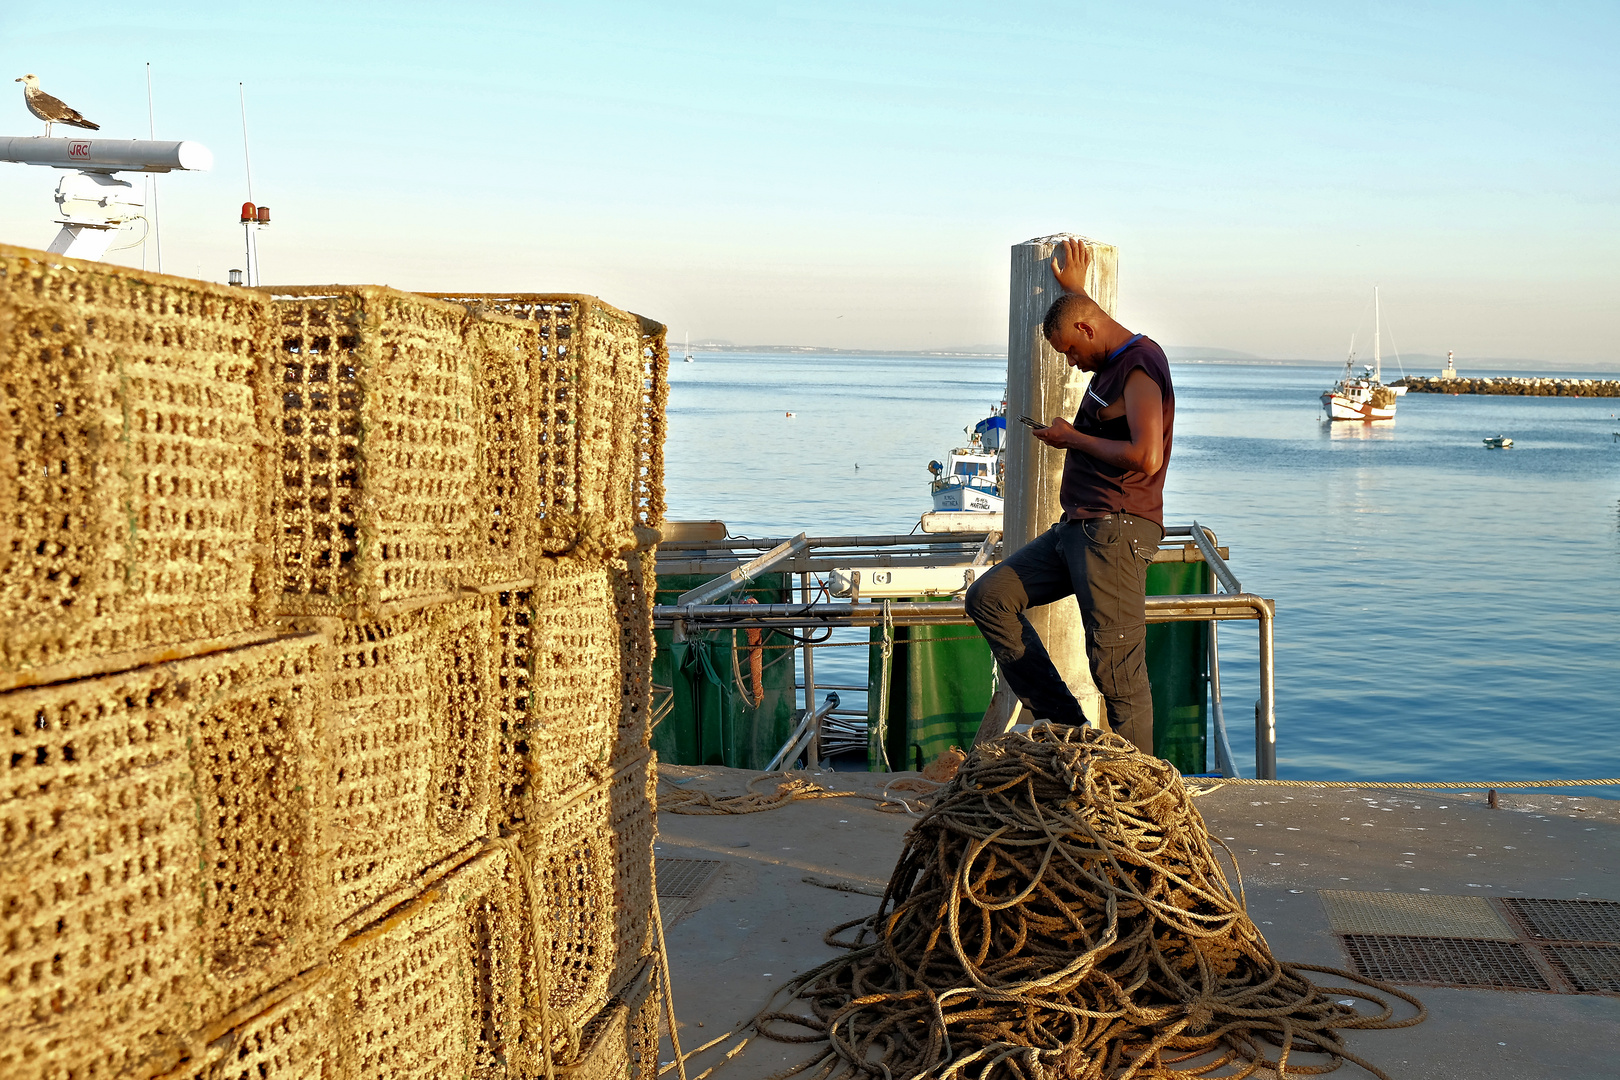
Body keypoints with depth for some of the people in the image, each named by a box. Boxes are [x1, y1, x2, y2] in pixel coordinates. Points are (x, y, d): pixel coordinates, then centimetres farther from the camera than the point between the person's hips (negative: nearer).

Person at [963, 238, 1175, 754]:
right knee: (989, 597, 5)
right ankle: (1063, 723, 5)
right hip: (1077, 528, 10)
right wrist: (1075, 289, 54)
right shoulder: (1113, 362, 18)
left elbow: (1147, 458, -25)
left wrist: (1073, 439, -12)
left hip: (1117, 531, -10)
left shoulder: (1140, 365, -11)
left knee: (1117, 668, -9)